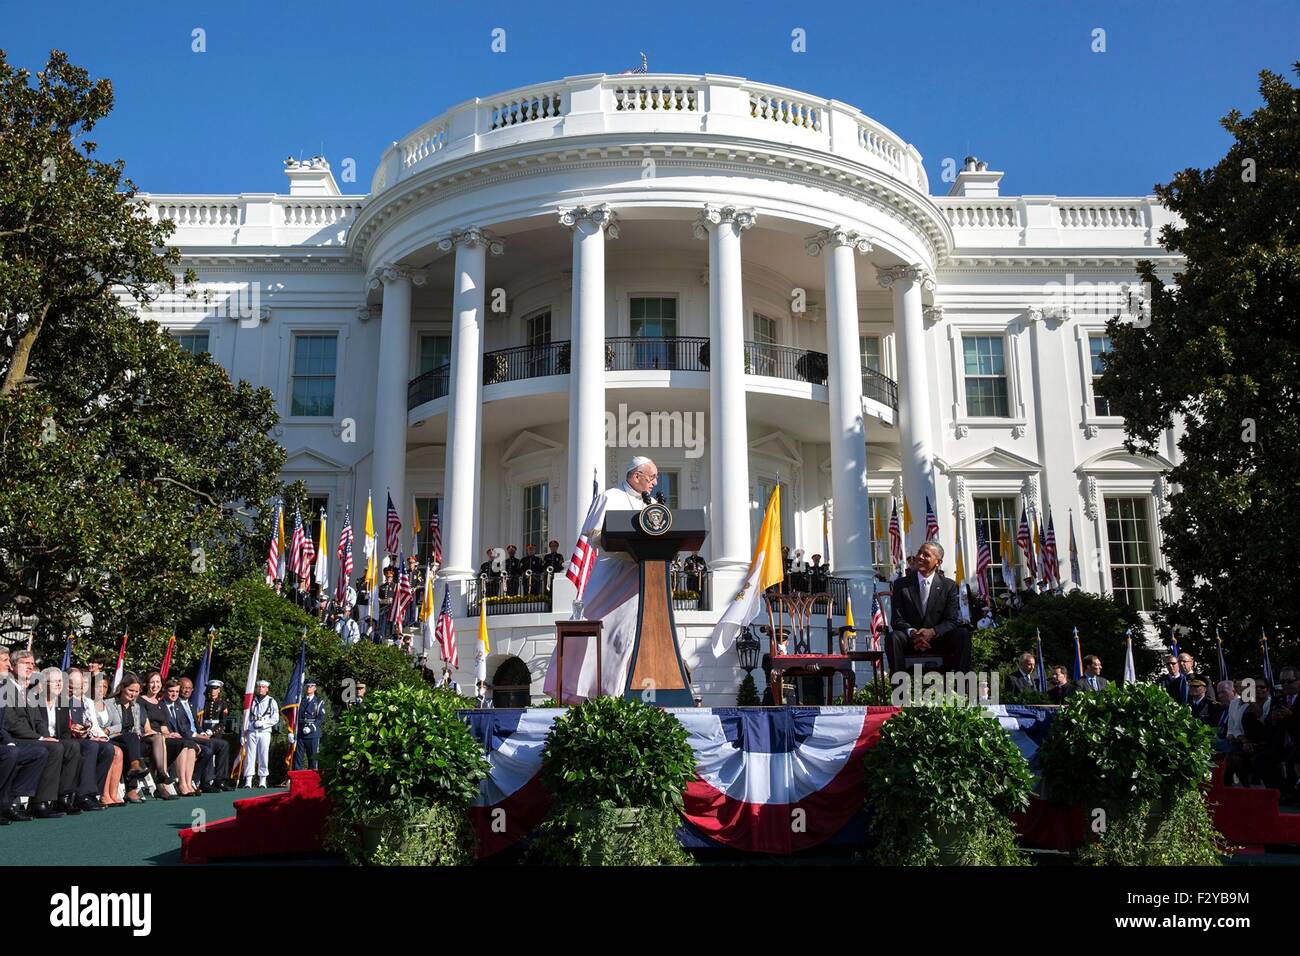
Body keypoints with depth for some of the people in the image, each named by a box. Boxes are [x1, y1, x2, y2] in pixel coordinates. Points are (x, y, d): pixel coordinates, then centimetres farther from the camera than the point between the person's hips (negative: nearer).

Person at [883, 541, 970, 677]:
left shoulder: (948, 586, 4)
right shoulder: (901, 584, 3)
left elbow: (951, 621, -3)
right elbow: (896, 620, -2)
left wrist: (932, 632, -23)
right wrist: (912, 632, -25)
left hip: (938, 639, 1)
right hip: (911, 641, -1)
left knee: (963, 635, -26)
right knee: (893, 637, -31)